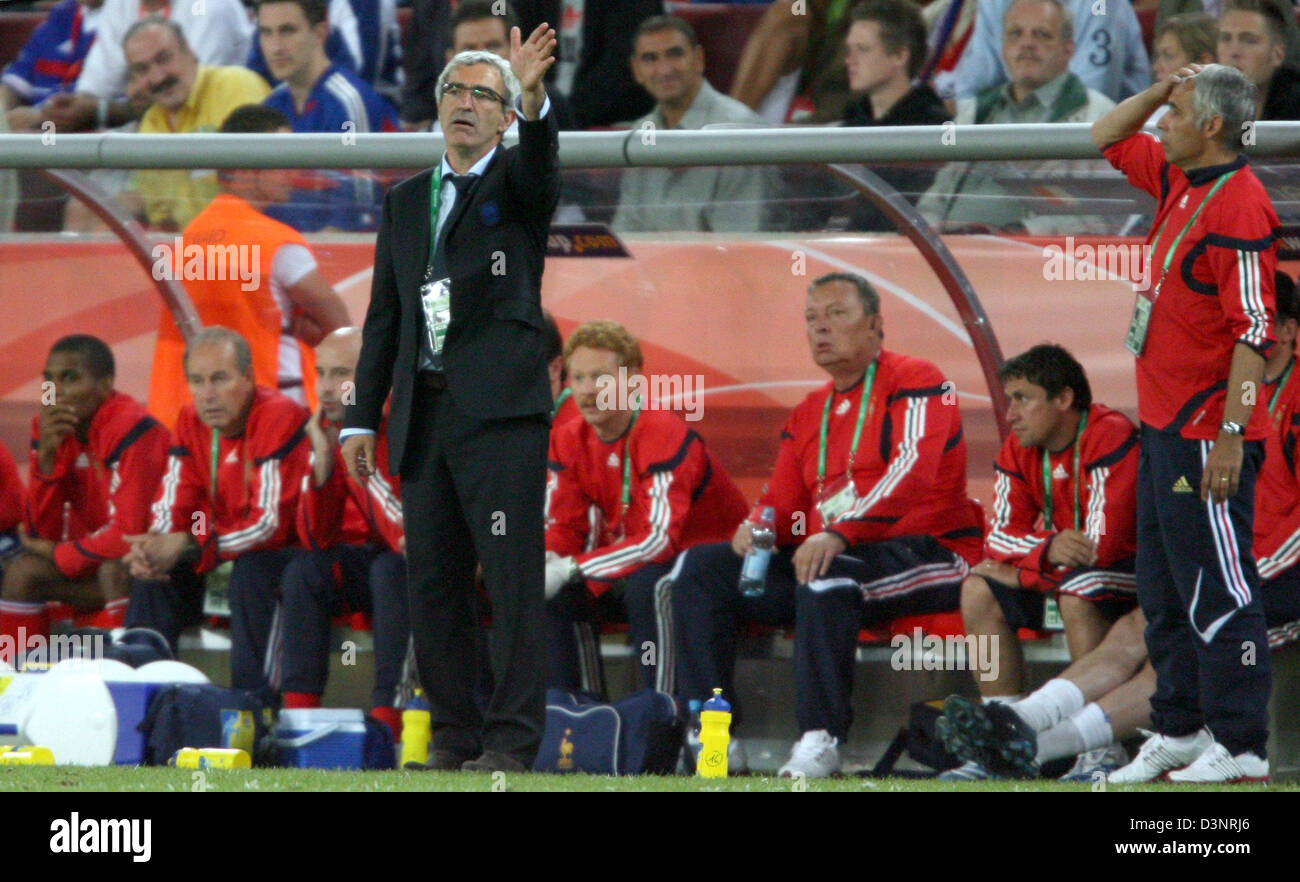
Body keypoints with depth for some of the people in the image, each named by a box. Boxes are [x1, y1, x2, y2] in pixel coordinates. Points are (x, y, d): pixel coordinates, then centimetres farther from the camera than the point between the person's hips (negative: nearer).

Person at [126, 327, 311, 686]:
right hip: (228, 547, 7)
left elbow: (271, 525, -25)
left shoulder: (279, 418, -22)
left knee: (252, 570, -35)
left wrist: (187, 546, -28)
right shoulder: (191, 422, 1)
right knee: (151, 568, -11)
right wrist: (152, 549, -24)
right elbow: (172, 509, 1)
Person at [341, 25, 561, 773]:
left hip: (500, 410, -6)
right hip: (426, 418, 6)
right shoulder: (407, 200, 19)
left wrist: (533, 99, -41)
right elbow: (385, 315, 19)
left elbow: (544, 169, -21)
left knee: (514, 575, -9)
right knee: (434, 584, 6)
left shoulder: (517, 182, 5)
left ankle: (512, 740, -9)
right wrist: (364, 417, 13)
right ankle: (455, 734, 13)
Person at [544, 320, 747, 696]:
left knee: (646, 585, -37)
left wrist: (572, 568, -37)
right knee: (550, 590, -15)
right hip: (629, 564, 7)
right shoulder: (569, 443, -2)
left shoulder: (665, 436, -24)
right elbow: (563, 529, -2)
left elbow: (661, 539, -32)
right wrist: (546, 564, -28)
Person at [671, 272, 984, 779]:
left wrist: (839, 534, -32)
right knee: (701, 568, -3)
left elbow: (912, 470, -20)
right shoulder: (808, 416, 21)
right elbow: (783, 503, 18)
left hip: (927, 556, -8)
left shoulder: (915, 383, -4)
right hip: (825, 556, 8)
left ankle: (820, 741, -37)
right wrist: (759, 525, -9)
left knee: (827, 574, -39)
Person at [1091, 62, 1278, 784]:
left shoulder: (1239, 207, -18)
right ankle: (1180, 730, 24)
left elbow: (1253, 332, -22)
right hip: (1162, 426, 10)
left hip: (1208, 433, -10)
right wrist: (1161, 89, 8)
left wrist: (1230, 435, -25)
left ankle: (1239, 747, -4)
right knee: (1164, 591, 16)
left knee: (1216, 593, -7)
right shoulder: (1178, 181, 11)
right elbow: (1107, 138, 26)